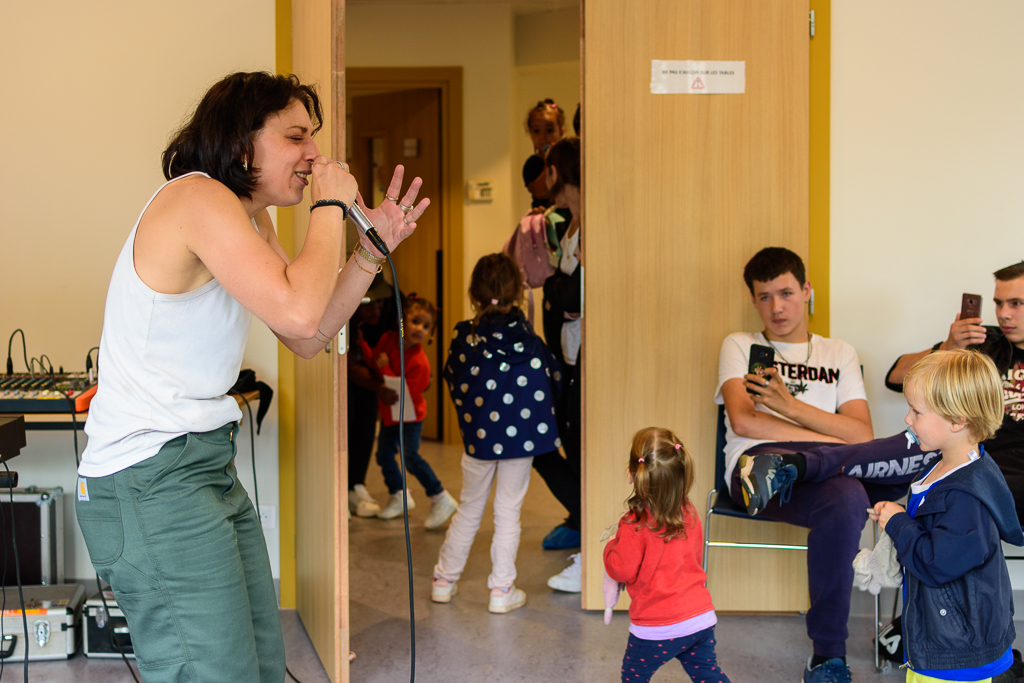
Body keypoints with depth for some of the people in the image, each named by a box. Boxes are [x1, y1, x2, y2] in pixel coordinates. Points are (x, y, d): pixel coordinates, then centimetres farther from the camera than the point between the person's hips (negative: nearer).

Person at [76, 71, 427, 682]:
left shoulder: (251, 219, 15)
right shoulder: (198, 199, -17)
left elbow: (307, 340, 13)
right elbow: (299, 311, -28)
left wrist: (371, 249, 4)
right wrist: (331, 208, -14)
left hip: (208, 466, 10)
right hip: (151, 479, -10)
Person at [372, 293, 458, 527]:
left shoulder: (419, 362, -26)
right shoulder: (388, 339, -10)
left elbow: (406, 392, -29)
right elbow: (374, 360, 7)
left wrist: (385, 369, -30)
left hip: (410, 414, -7)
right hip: (389, 412, 7)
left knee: (410, 456, -16)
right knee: (383, 454, 12)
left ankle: (441, 498, -5)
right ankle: (399, 496, 32)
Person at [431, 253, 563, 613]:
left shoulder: (463, 336, -5)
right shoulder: (529, 340, -9)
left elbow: (454, 383, 5)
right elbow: (548, 387, -1)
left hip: (478, 436, 2)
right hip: (520, 437, -2)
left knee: (469, 509, 17)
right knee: (508, 512, 8)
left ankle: (444, 580, 25)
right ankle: (502, 590, 12)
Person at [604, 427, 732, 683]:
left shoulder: (635, 525, -18)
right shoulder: (689, 513, 2)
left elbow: (621, 570, -16)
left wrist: (611, 546, 5)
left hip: (658, 628, -6)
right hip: (702, 618, 6)